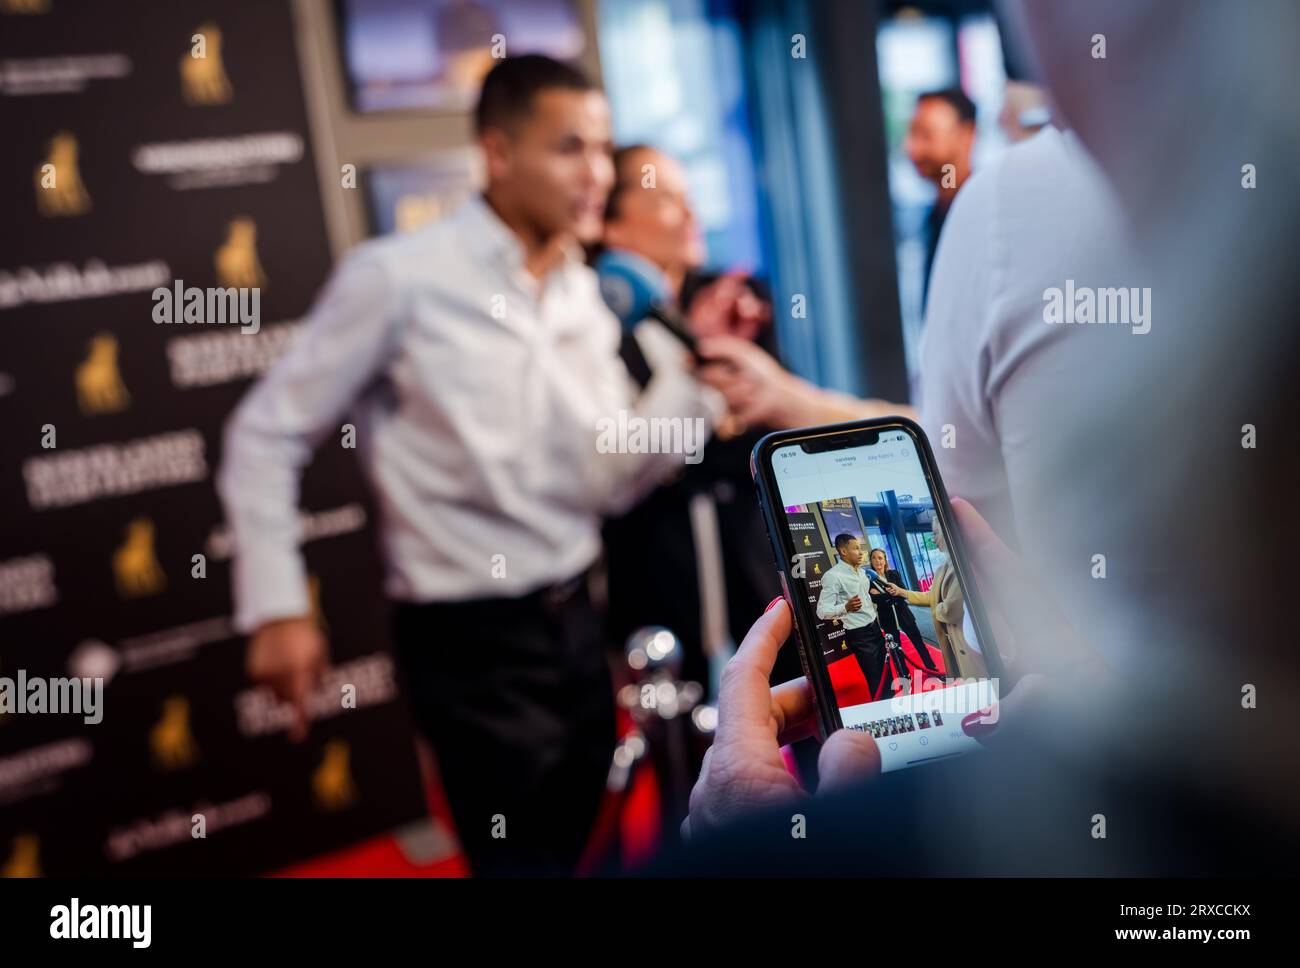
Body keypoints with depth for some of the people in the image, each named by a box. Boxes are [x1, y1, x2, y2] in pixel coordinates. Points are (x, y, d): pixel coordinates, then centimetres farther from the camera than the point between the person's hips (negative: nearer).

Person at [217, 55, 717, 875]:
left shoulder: (584, 296, 5)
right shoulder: (400, 277, -13)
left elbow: (611, 483, 1)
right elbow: (268, 434, -7)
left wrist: (695, 369, -11)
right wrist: (276, 606, -13)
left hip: (574, 622, 7)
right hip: (470, 641, -6)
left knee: (575, 849, 21)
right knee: (526, 863, 3)